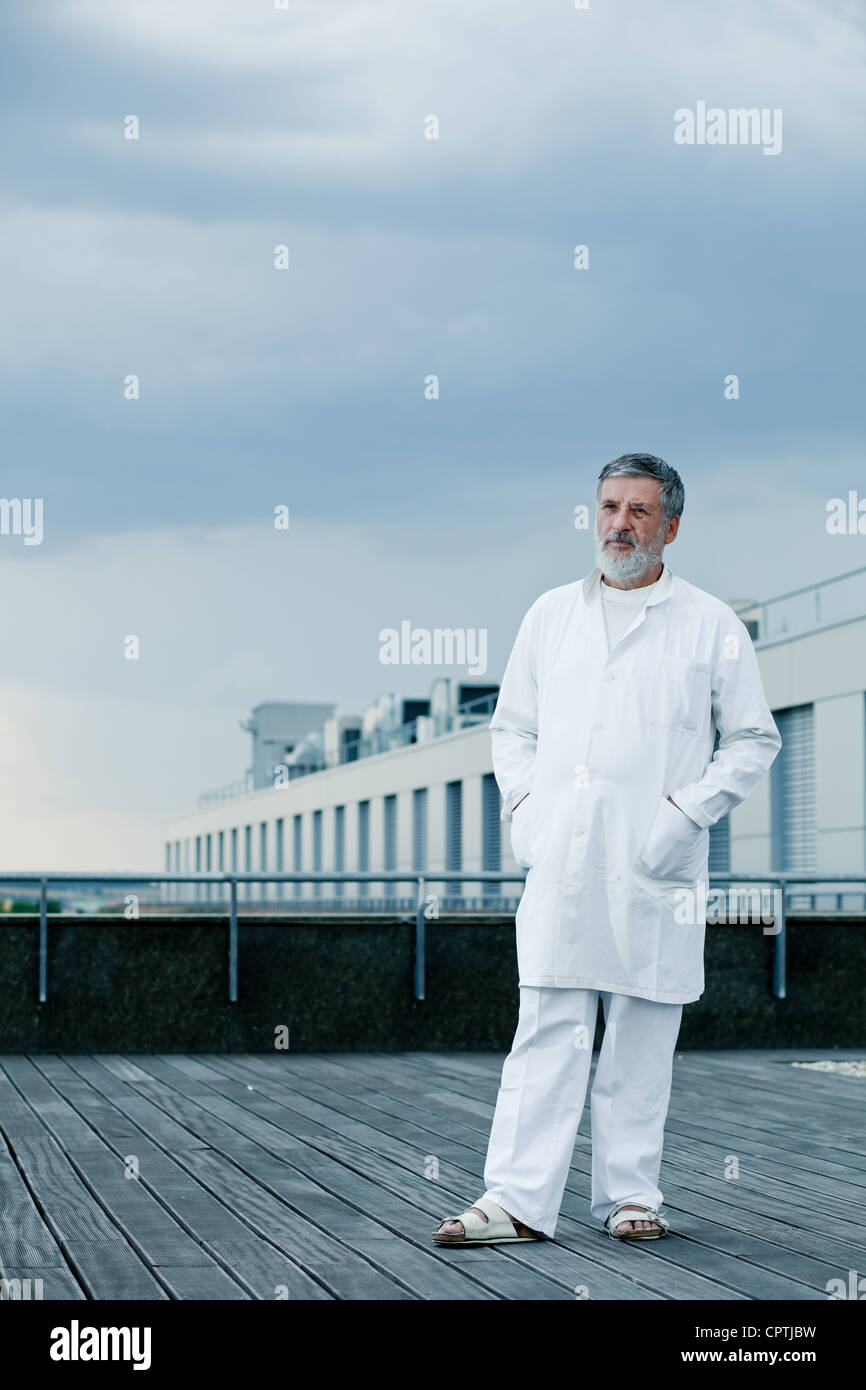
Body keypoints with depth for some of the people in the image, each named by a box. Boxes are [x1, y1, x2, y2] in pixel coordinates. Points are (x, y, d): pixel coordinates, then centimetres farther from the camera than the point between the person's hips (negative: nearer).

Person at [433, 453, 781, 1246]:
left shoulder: (709, 625, 5)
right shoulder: (551, 615, 14)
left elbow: (753, 740, 5)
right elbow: (512, 725, 20)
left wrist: (688, 810, -6)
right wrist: (523, 803, 4)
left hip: (654, 869, -2)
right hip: (560, 863, 2)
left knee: (642, 1042, 3)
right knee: (547, 1031, -4)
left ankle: (630, 1194, 13)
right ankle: (519, 1201, -6)